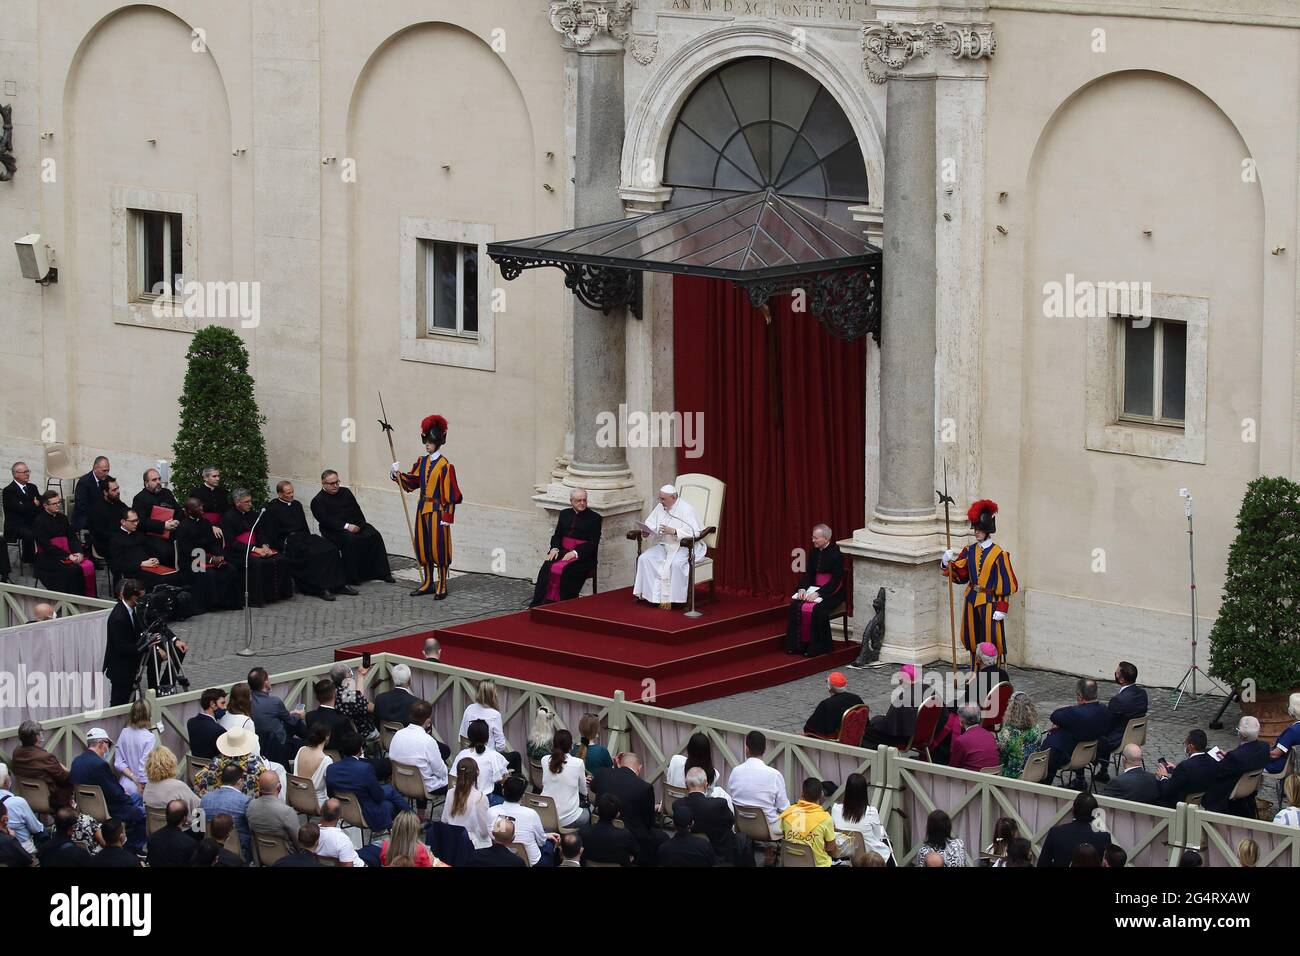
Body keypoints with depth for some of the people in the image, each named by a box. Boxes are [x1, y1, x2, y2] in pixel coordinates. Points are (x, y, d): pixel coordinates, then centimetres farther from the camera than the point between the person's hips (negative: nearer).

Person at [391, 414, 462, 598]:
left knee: (439, 548, -4)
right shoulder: (422, 462, 7)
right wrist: (398, 474, -7)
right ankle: (427, 583, 21)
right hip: (422, 509, 7)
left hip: (437, 511, -7)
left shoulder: (444, 466, -13)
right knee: (422, 547, 11)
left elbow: (449, 494, -13)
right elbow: (411, 481, 12)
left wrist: (446, 517, -16)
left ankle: (442, 587, 3)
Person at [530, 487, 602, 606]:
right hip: (563, 551, 4)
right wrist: (555, 548, -5)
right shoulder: (565, 514, 17)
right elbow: (557, 535, 17)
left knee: (565, 570, -33)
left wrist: (575, 553, -18)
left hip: (583, 557, -4)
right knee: (547, 567, -25)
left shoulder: (594, 518, 2)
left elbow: (593, 544, -5)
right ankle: (538, 604, -27)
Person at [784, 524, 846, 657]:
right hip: (814, 590, 7)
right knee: (795, 605, -18)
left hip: (832, 593, -6)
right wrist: (802, 588, -11)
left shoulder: (836, 554, -14)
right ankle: (796, 645, -12)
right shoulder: (814, 552, 7)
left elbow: (836, 581, -18)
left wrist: (818, 593, -24)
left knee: (817, 609, -33)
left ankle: (817, 647, -20)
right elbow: (808, 574, 10)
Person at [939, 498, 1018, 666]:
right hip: (972, 602, 5)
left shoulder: (998, 554, -9)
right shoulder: (970, 551, 6)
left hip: (989, 604, -5)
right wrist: (947, 562, -14)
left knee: (991, 644, -3)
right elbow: (958, 574, 6)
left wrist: (1001, 609, -13)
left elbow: (1005, 584, -9)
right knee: (973, 642, 11)